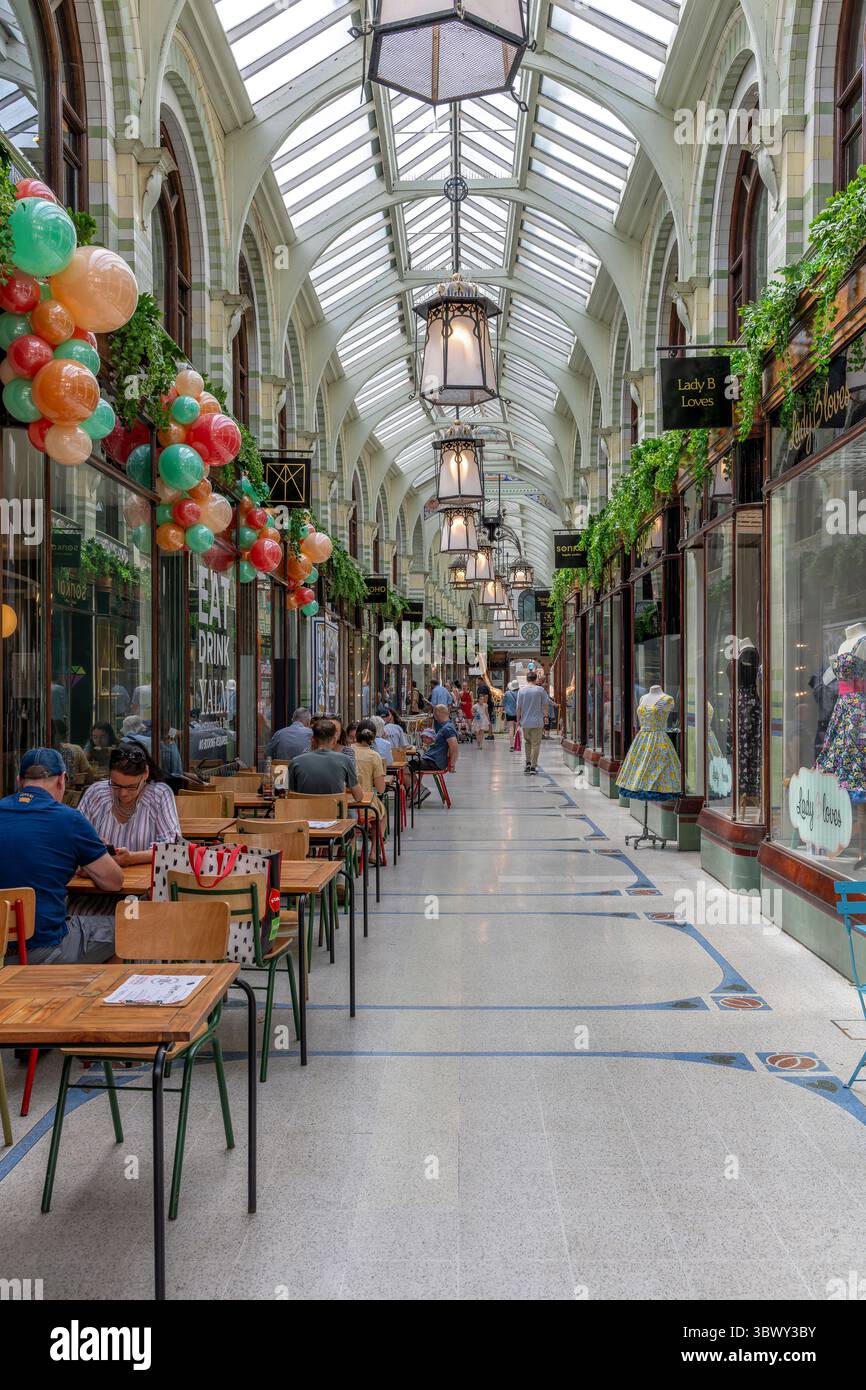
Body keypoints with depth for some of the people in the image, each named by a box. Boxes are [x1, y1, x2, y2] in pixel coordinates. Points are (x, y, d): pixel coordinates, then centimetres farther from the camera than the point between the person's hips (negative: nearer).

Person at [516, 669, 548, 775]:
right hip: (537, 722, -2)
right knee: (536, 744, 4)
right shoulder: (541, 689, -5)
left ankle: (528, 763, 14)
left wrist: (518, 720, 12)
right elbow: (545, 705, -1)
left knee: (527, 742, 20)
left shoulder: (522, 690, -1)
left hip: (525, 722, 2)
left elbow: (519, 707, 1)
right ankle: (533, 766, 3)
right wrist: (545, 715, 16)